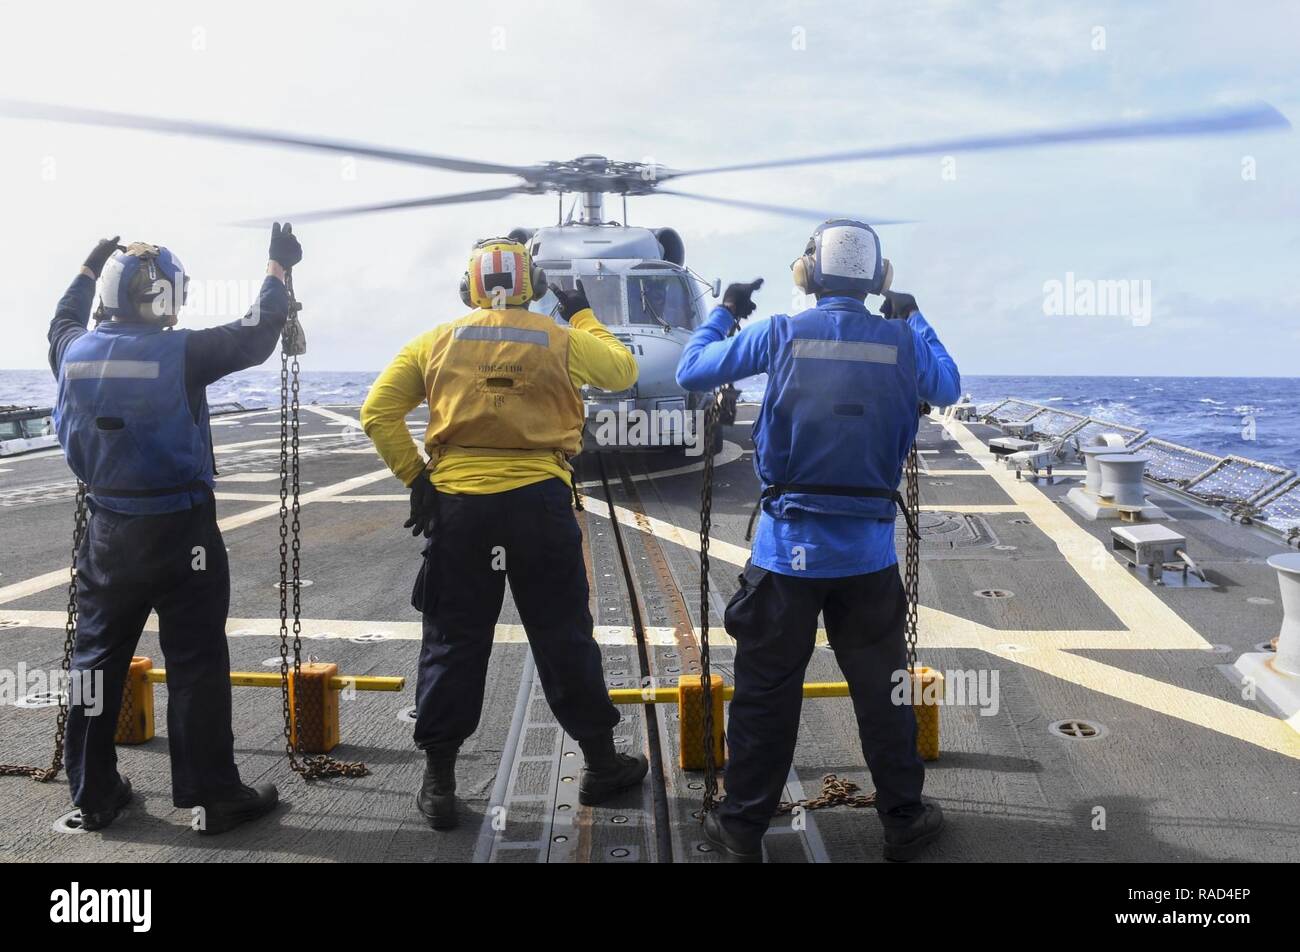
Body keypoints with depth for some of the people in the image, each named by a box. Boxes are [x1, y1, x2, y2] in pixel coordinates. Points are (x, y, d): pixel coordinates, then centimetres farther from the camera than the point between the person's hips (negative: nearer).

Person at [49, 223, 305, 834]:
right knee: (196, 665, 2)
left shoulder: (75, 352, 1)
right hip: (180, 532, -5)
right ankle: (211, 797, 10)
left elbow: (63, 322, 24)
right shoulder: (179, 354, -17)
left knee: (97, 659, 15)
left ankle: (93, 794, 25)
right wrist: (278, 268, 3)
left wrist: (90, 268, 38)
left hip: (108, 532, 5)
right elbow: (255, 338, -8)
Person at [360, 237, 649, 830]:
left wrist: (414, 475, 7)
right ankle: (600, 763, 24)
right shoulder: (561, 341, 3)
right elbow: (623, 371, 20)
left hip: (456, 503, 1)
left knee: (453, 642, 10)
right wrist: (583, 316, 29)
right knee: (564, 638, 11)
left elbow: (378, 413, 2)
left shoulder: (437, 341, 6)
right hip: (539, 502, -1)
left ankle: (439, 782, 15)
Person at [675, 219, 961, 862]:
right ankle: (904, 821, 29)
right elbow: (948, 388, 19)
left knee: (765, 690, 8)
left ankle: (743, 829, 20)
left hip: (786, 546, -1)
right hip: (868, 549, 2)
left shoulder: (781, 333, -6)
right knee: (882, 688, 14)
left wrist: (726, 313, 17)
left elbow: (691, 372, 2)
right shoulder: (901, 339, -1)